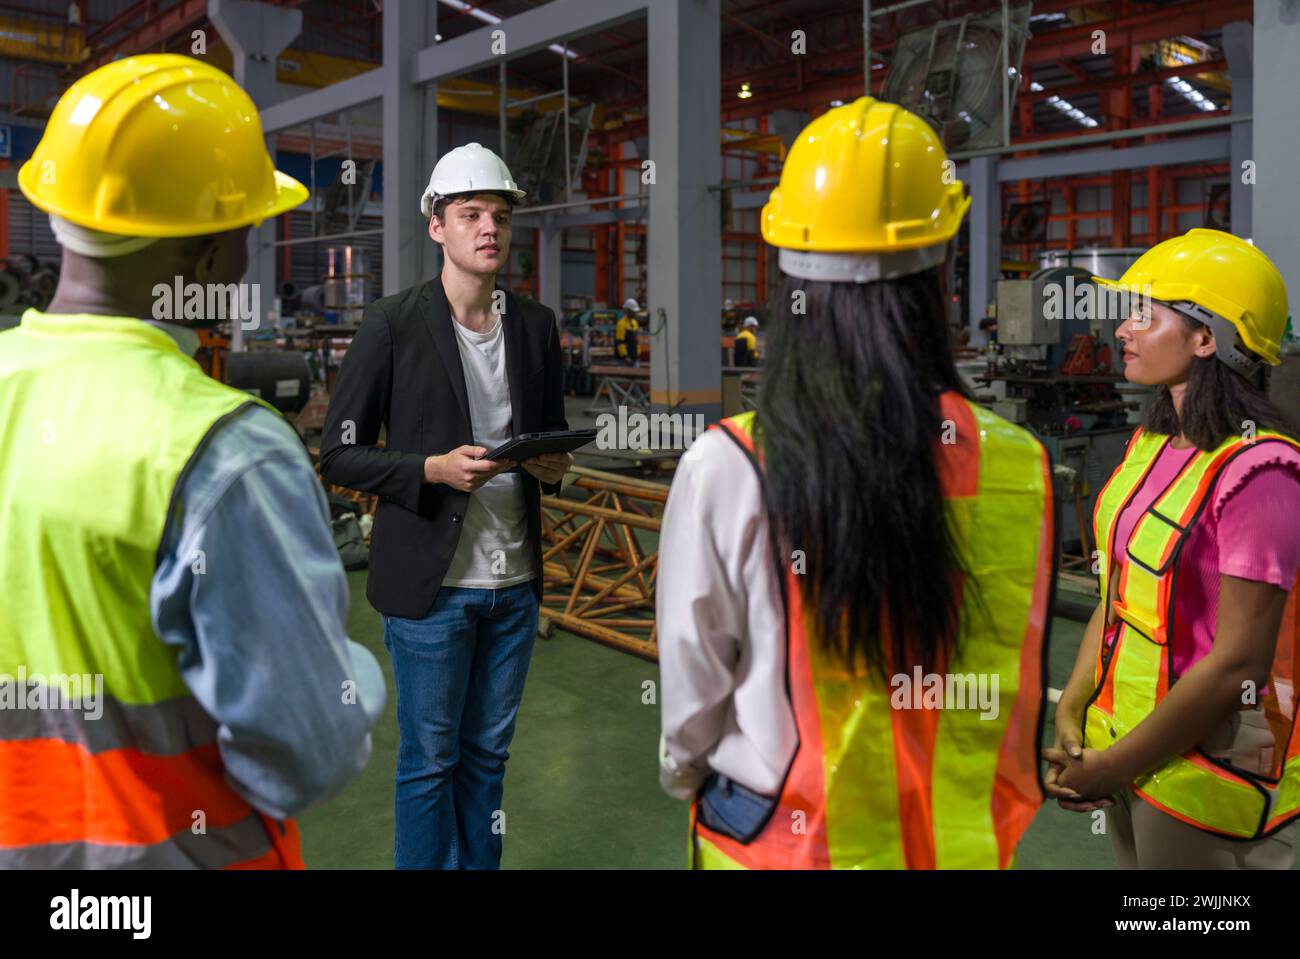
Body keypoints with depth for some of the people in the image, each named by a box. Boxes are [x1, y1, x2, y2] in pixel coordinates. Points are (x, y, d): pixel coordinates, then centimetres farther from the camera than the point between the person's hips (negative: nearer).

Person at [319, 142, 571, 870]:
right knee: (430, 759, 8)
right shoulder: (393, 325, -7)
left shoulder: (537, 327, 6)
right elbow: (340, 454, -6)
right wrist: (433, 469, -21)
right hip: (433, 583, -4)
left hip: (516, 581, 4)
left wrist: (554, 465, -6)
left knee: (488, 753, 15)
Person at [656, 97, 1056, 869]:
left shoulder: (728, 468, -23)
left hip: (785, 837, -2)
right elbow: (1023, 692, -3)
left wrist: (687, 774, 10)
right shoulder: (1019, 468, -15)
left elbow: (693, 684, -10)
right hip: (968, 840, 3)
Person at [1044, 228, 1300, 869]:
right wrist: (1070, 713, -3)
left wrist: (1109, 768, -15)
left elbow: (1237, 662, -22)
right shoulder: (1153, 443, 3)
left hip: (1207, 771, -7)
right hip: (1130, 746, 7)